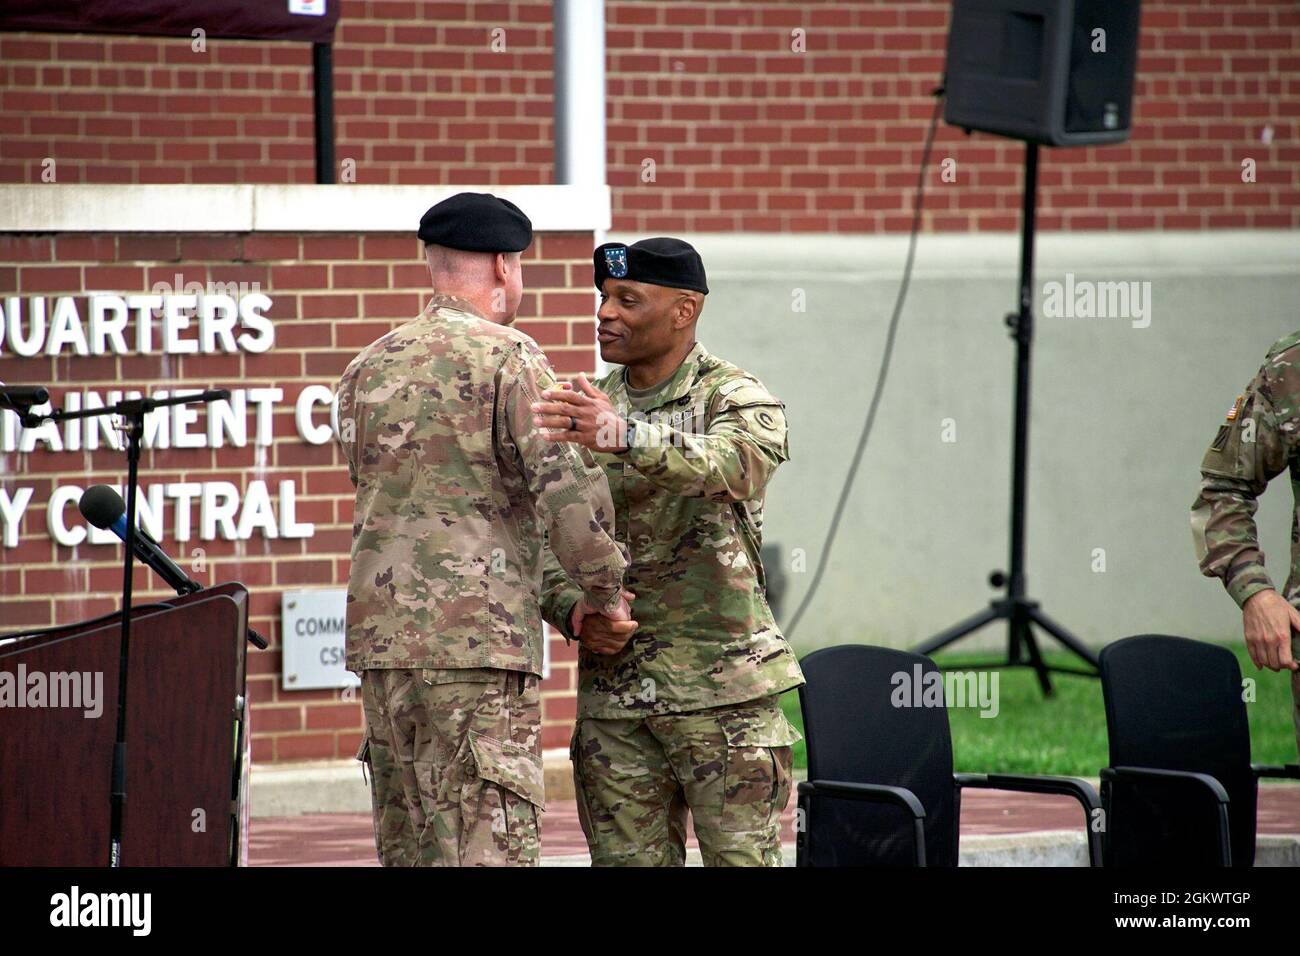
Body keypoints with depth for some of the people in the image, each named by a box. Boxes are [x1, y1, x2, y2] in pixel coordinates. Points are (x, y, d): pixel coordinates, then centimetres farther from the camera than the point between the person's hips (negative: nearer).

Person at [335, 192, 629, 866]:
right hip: (480, 642, -7)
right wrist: (603, 592, 0)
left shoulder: (368, 368, 14)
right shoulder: (508, 360, -8)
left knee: (406, 843, 11)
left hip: (379, 634, 7)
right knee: (485, 843, -8)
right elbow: (571, 489, -16)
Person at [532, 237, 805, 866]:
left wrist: (624, 437, -45)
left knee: (742, 857, -5)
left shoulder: (736, 399, -4)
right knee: (629, 860, 5)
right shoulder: (587, 412, 11)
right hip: (613, 691, 4)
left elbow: (731, 465, -28)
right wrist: (574, 613, -9)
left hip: (723, 688, -4)